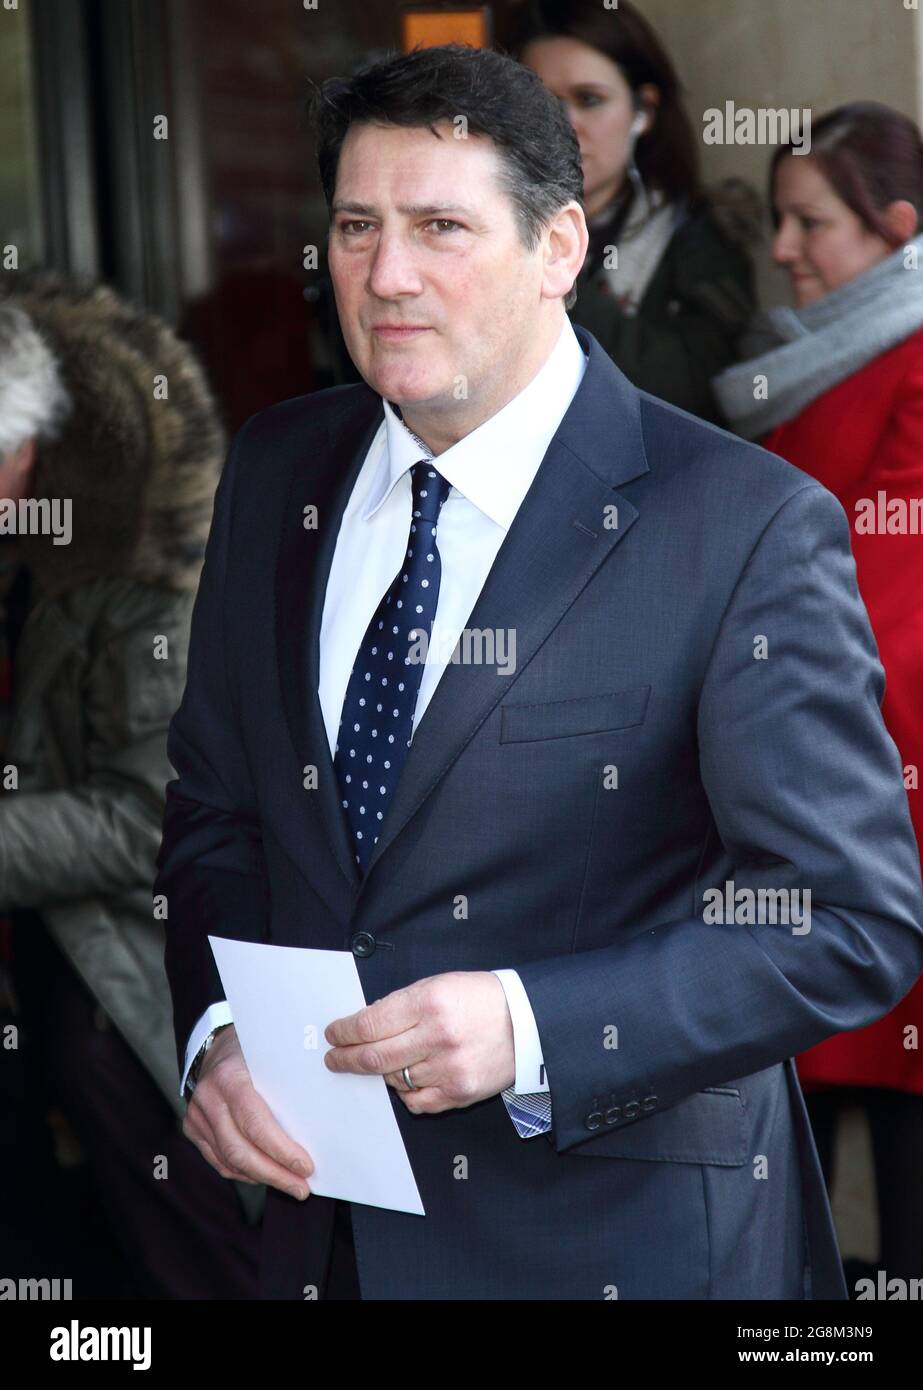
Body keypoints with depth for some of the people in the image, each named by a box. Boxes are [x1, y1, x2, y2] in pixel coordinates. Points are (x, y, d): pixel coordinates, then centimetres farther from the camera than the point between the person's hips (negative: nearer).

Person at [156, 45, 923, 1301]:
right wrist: (217, 1032, -8)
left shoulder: (750, 527, -16)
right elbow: (215, 808, 11)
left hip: (618, 1238, -5)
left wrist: (531, 1028, -27)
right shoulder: (277, 470, 2)